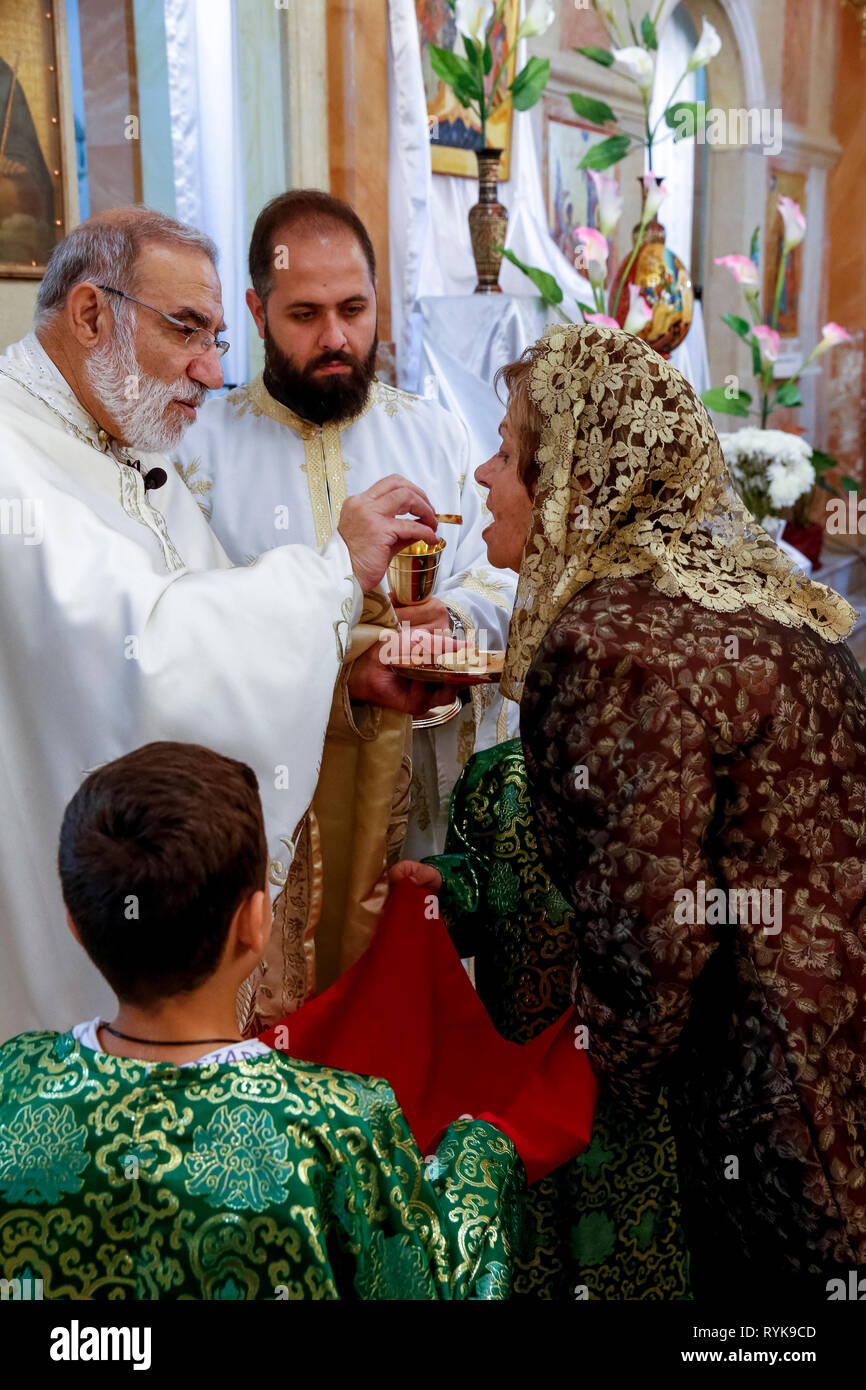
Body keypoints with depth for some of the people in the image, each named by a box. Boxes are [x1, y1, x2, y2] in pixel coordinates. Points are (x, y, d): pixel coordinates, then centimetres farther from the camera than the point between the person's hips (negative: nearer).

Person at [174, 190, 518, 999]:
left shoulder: (437, 435, 13)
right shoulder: (203, 446, 2)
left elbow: (497, 580, 7)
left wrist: (451, 620, -15)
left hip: (430, 784, 3)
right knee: (281, 1020, 2)